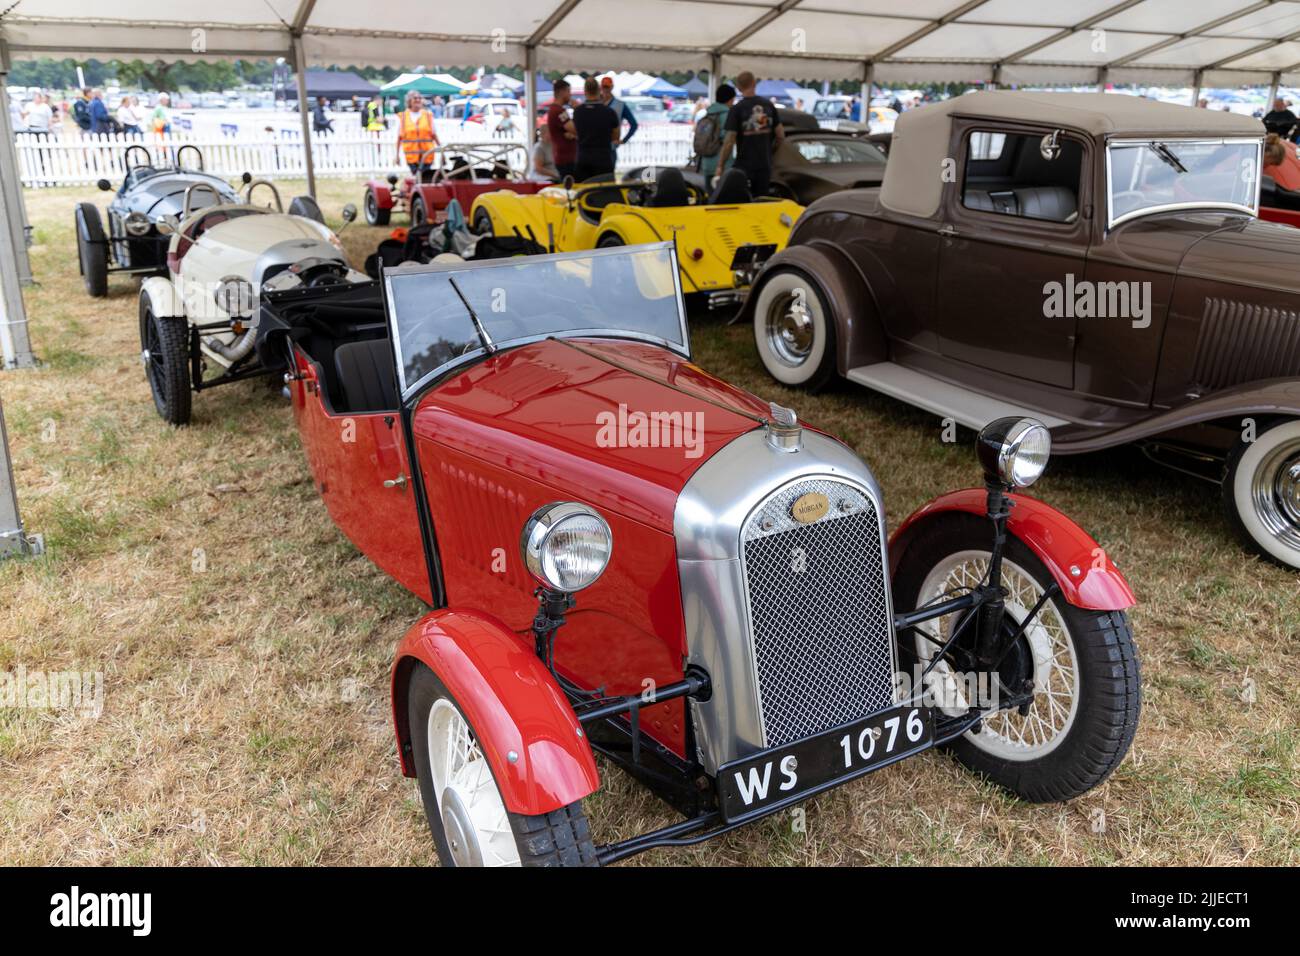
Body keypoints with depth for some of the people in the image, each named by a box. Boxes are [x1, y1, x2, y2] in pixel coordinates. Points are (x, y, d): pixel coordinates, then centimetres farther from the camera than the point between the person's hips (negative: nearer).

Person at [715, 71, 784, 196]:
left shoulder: (737, 109, -10)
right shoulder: (768, 105, 3)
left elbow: (729, 141, -13)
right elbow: (780, 135, 6)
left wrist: (720, 166, -7)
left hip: (744, 166, -4)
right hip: (765, 166, 4)